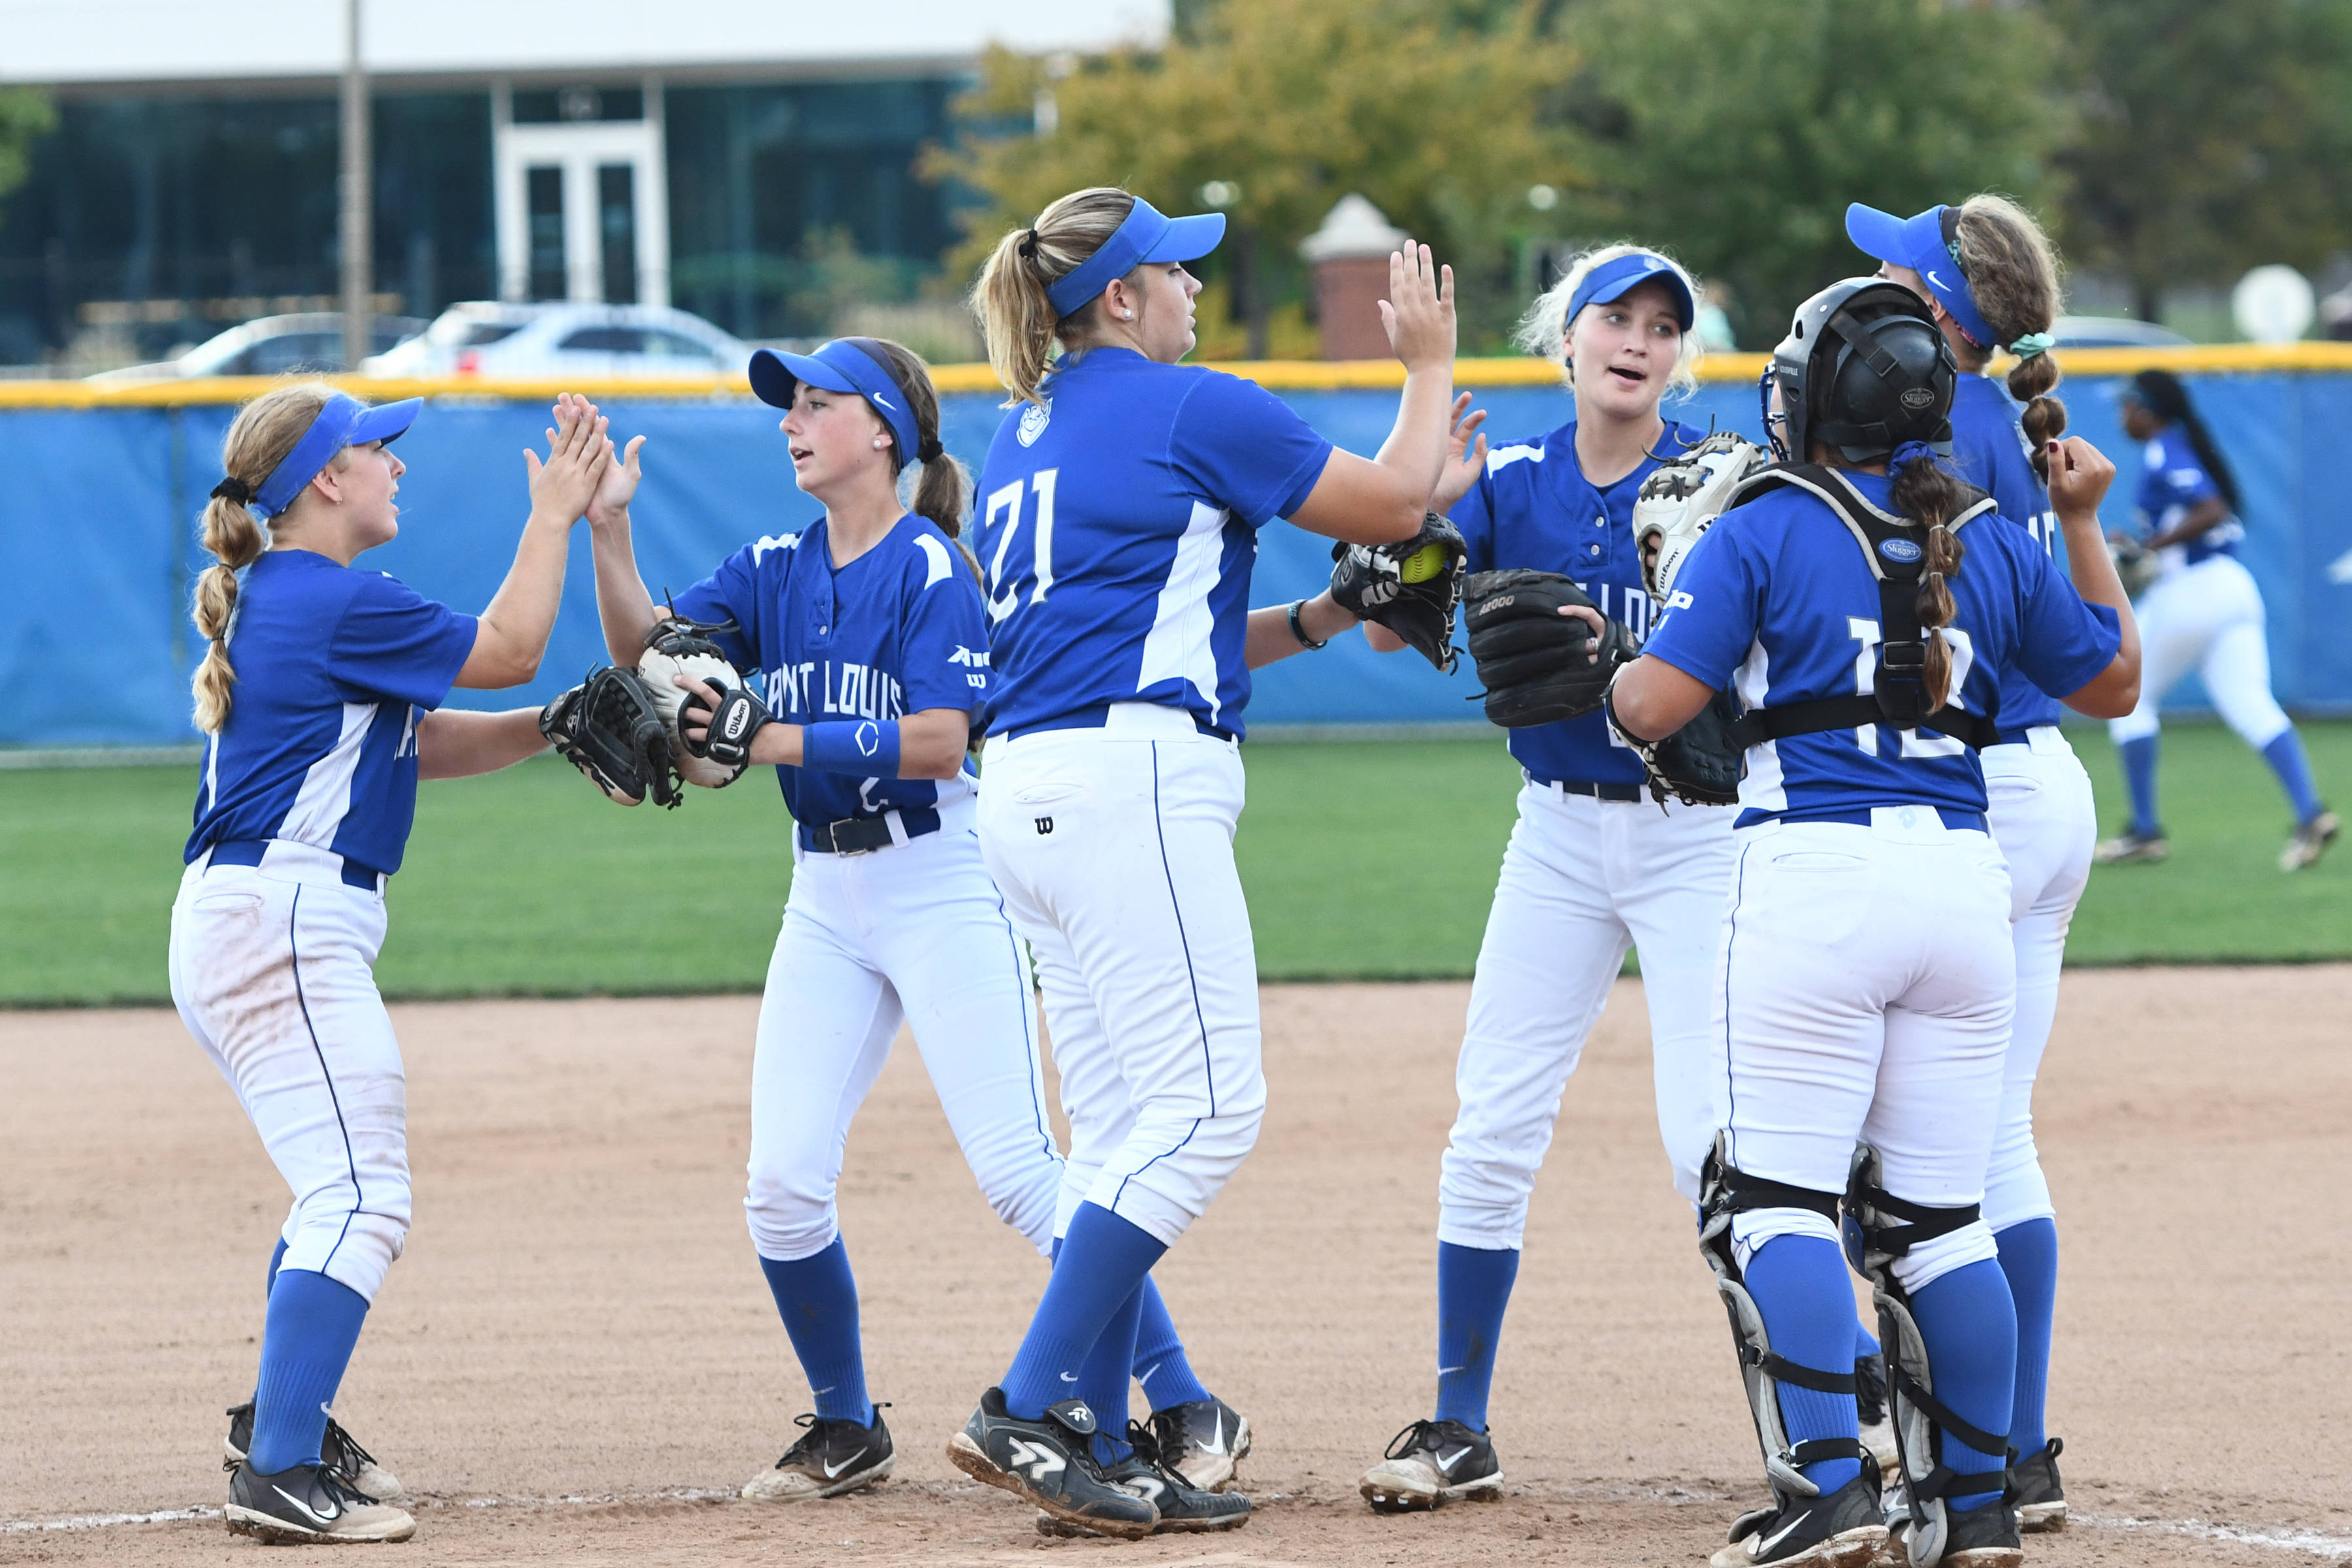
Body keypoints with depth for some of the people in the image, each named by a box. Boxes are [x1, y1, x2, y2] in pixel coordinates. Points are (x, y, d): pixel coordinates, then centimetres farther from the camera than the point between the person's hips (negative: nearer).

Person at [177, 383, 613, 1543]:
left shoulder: (276, 601, 18)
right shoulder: (339, 604, -14)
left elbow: (415, 743, 19)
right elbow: (507, 650, -4)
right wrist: (554, 513, 7)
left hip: (227, 925, 11)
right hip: (283, 925, -11)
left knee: (344, 1190, 25)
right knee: (361, 1205, -14)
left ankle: (283, 1422, 35)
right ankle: (280, 1476, -21)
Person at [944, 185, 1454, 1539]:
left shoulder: (1026, 437, 21)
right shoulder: (1189, 409, -4)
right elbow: (1394, 503, 3)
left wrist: (1316, 621, 22)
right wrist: (1431, 365, 19)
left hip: (1029, 795, 9)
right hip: (1132, 778, -9)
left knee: (1130, 1139, 9)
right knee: (1206, 1106, -11)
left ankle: (1093, 1450, 4)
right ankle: (1030, 1412, -17)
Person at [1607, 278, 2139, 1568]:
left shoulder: (1762, 532, -2)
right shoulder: (1998, 546, 12)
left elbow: (1650, 709, -8)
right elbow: (2112, 683, 25)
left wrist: (1617, 667, 14)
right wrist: (2085, 527, 33)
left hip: (1812, 878, -5)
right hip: (1964, 878, 5)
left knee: (1774, 1198, -2)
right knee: (1937, 1218, 12)